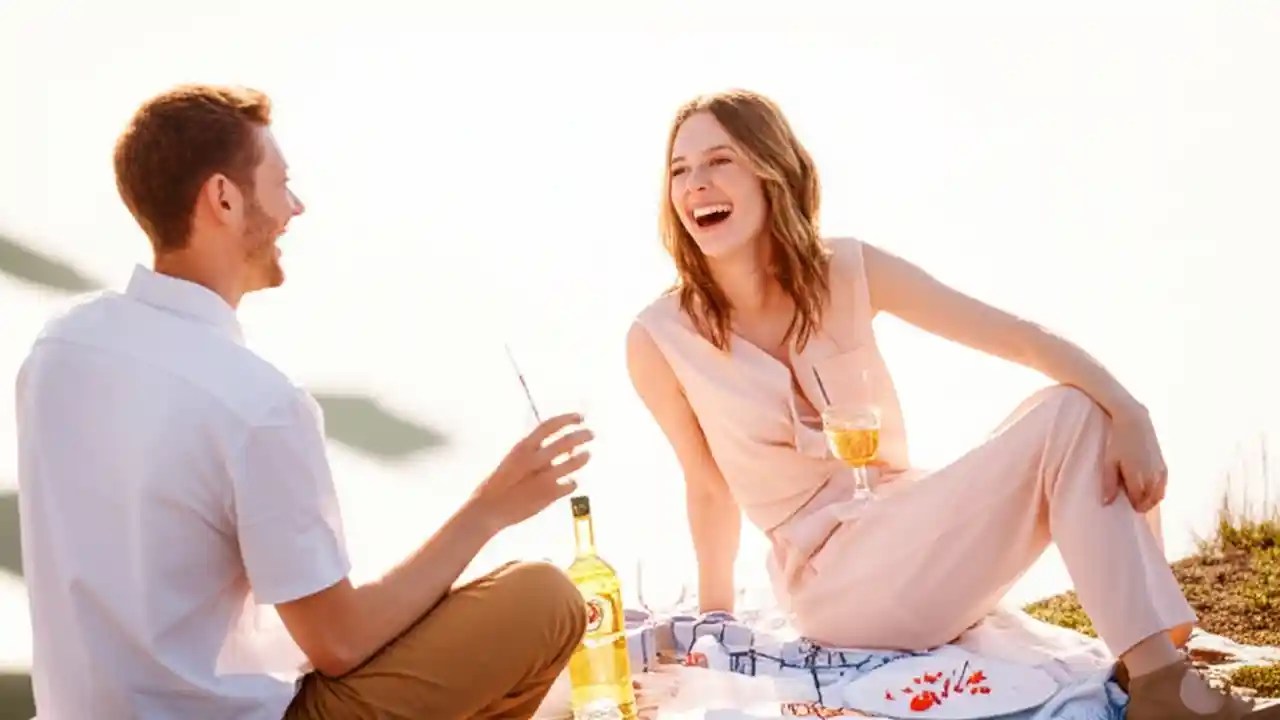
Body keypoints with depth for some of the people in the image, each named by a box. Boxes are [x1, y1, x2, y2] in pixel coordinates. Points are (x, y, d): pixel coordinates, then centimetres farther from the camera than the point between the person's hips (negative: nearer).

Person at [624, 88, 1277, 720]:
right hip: (831, 580, -5)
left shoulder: (848, 273, -3)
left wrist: (1128, 411, -23)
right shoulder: (661, 340, -10)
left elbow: (1021, 337, -8)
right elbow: (709, 487, 3)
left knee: (1079, 413, -20)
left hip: (915, 527, 5)